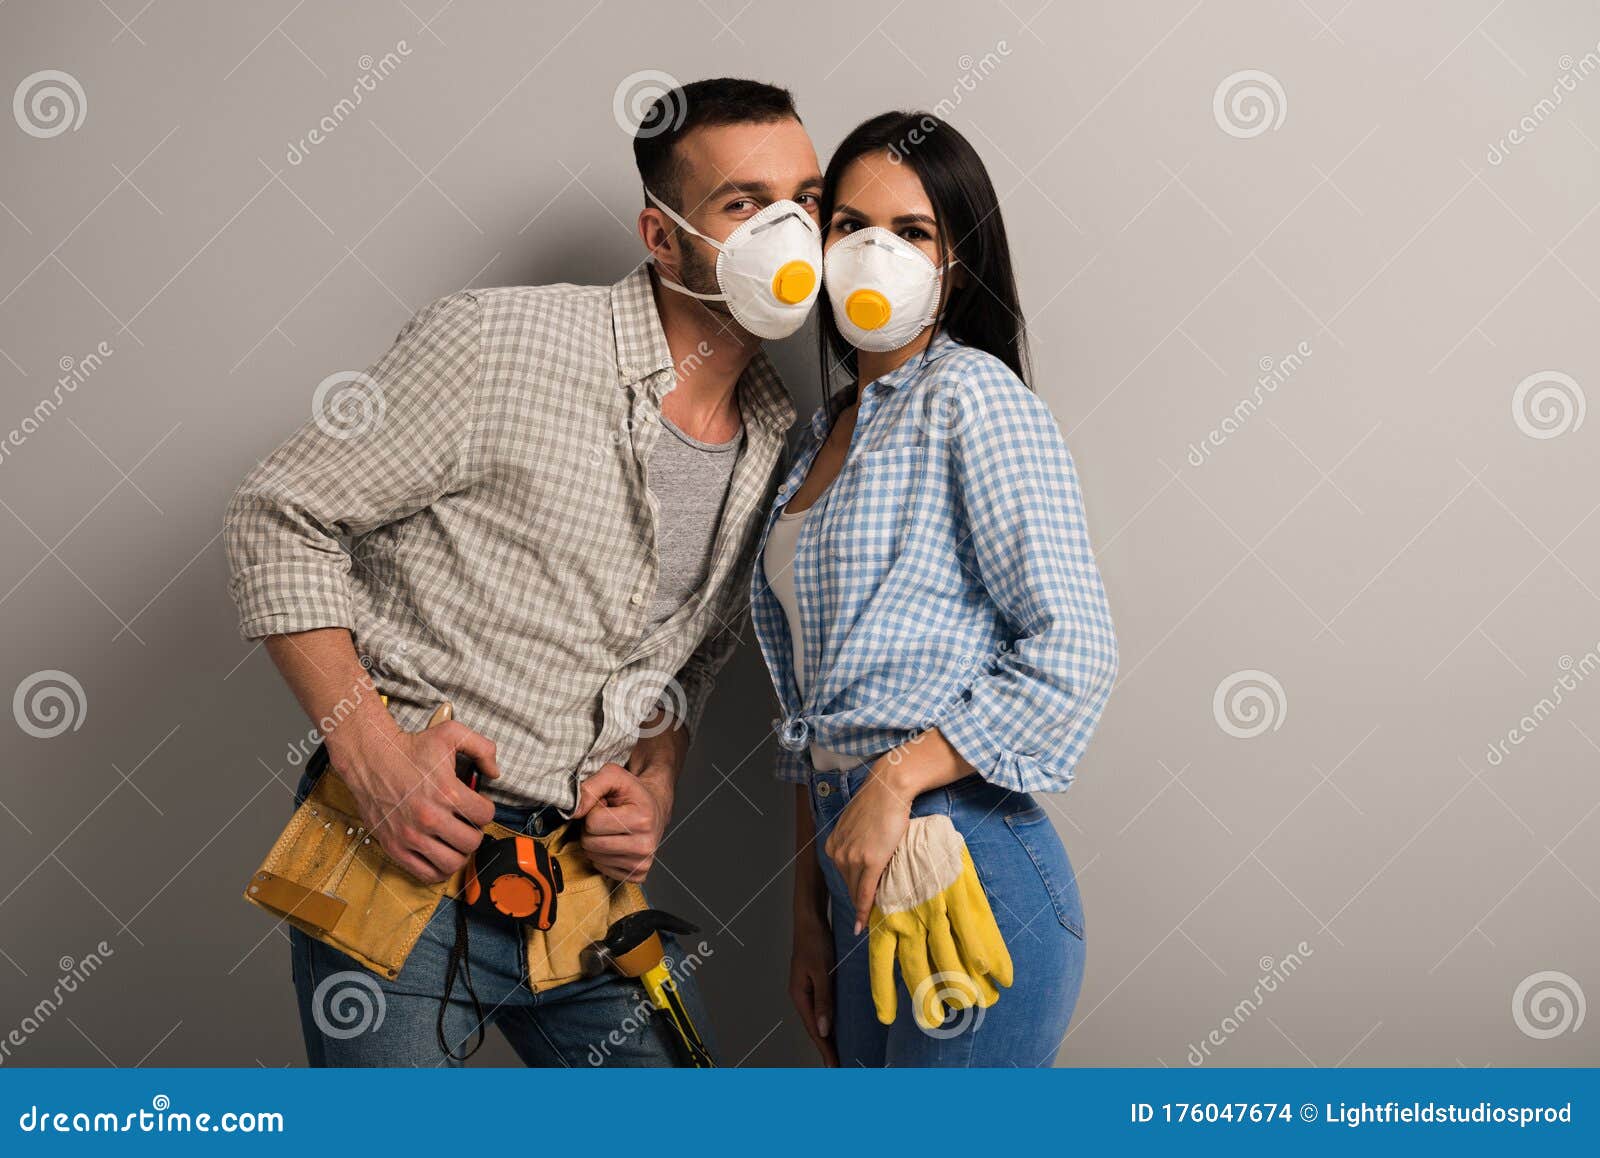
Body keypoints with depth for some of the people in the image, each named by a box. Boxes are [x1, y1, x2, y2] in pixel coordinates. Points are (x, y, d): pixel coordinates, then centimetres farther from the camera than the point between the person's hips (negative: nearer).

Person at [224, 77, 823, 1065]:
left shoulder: (785, 443, 5)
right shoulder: (500, 345, -14)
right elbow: (282, 518, -9)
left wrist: (655, 787, -1)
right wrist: (372, 750, -19)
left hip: (594, 874, 6)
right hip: (411, 857, -5)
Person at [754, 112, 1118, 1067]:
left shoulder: (973, 396, -6)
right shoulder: (830, 432, 17)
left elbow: (1074, 652, -14)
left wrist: (896, 778, -16)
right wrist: (810, 909, 18)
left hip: (966, 868, -8)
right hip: (863, 867, 8)